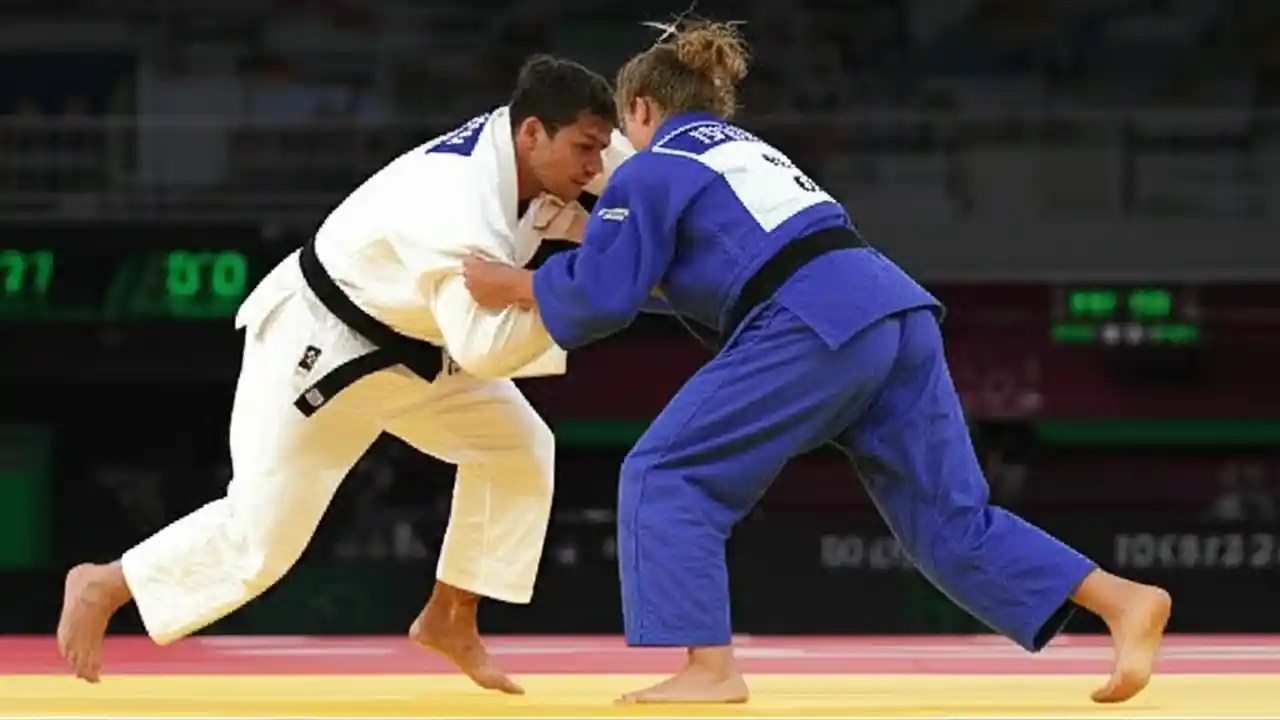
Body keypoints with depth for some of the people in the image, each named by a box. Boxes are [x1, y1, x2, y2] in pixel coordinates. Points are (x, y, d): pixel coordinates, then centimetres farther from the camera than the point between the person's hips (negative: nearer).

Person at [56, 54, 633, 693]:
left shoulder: (522, 141, -13)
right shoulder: (461, 211, -39)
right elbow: (486, 348, -42)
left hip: (406, 342, 9)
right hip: (316, 344, -9)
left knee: (516, 446, 0)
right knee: (260, 533, -4)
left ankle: (448, 619, 13)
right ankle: (102, 588, 17)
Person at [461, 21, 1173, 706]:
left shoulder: (651, 172, 9)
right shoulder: (751, 149, 33)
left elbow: (602, 295, 4)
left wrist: (514, 285, 20)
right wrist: (603, 237, 39)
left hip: (815, 329, -8)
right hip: (895, 308, 8)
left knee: (667, 477, 2)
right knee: (950, 513, 9)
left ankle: (709, 665, -5)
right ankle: (1124, 601, -4)